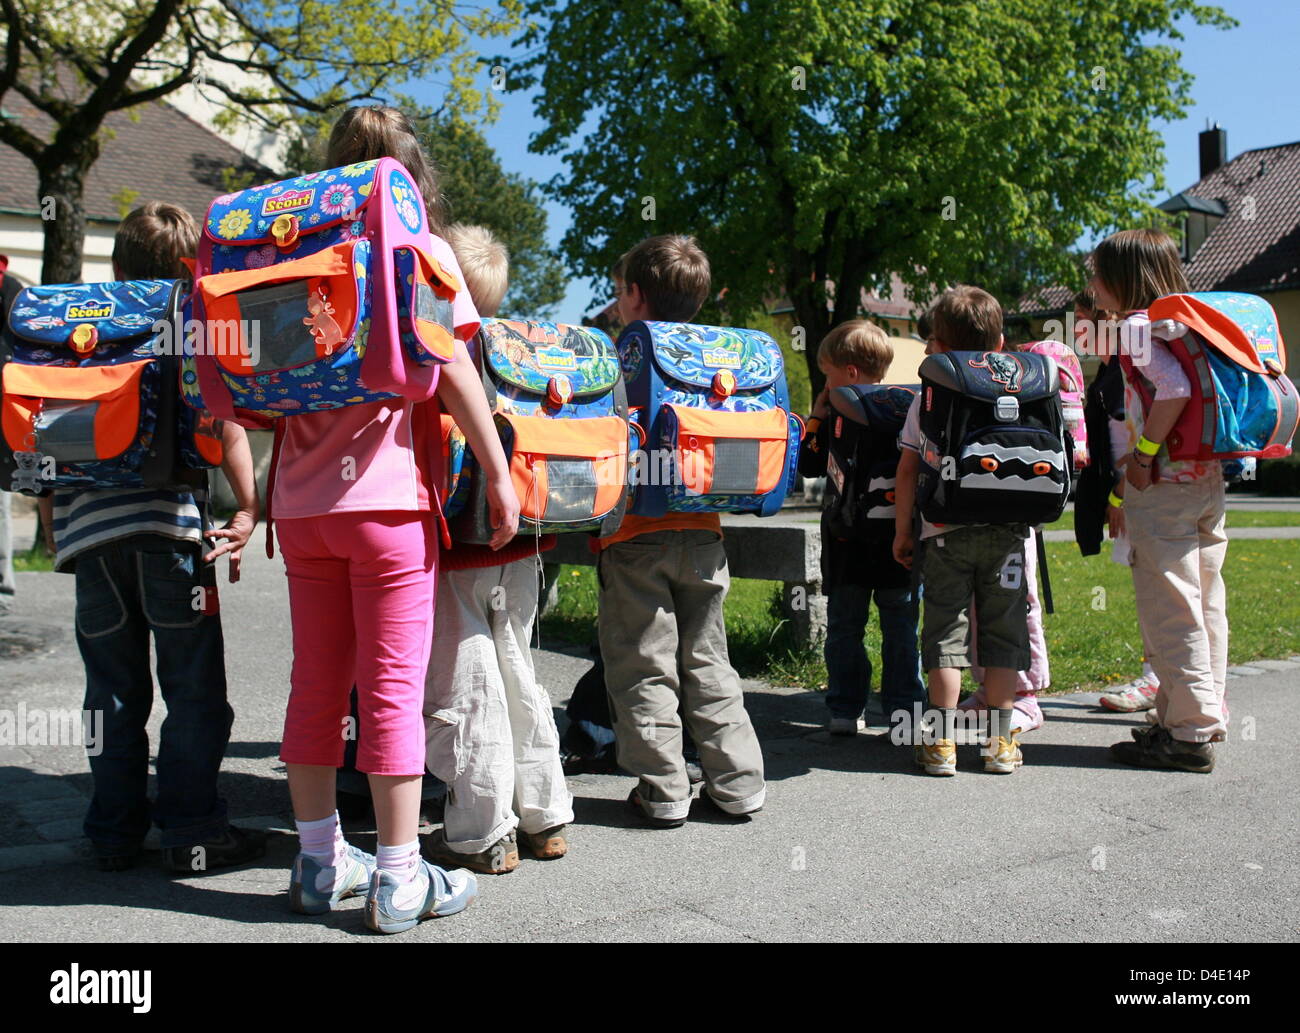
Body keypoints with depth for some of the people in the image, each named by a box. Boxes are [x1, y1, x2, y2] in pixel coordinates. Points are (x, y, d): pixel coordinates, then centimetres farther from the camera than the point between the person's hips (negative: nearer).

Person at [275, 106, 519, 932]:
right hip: (386, 496, -5)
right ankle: (399, 877, 4)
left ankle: (320, 860, 20)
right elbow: (452, 368, -8)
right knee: (394, 688, -1)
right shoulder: (421, 248, 0)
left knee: (316, 686, 11)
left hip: (301, 499, 5)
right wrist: (498, 471, -5)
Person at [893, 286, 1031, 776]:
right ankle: (1000, 740, 9)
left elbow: (908, 469, 1)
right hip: (1006, 531, 1)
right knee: (1003, 632, 7)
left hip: (946, 532, -1)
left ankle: (942, 741, 1)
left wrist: (903, 530, 7)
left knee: (946, 630, 3)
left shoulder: (928, 398, 2)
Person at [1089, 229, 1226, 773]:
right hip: (1208, 479, 9)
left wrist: (1143, 454, -15)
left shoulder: (1135, 326, -9)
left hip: (1163, 484, -9)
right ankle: (1202, 718, 22)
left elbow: (1174, 387, -26)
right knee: (1203, 605, 13)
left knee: (1170, 610, -4)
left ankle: (1190, 734, 0)